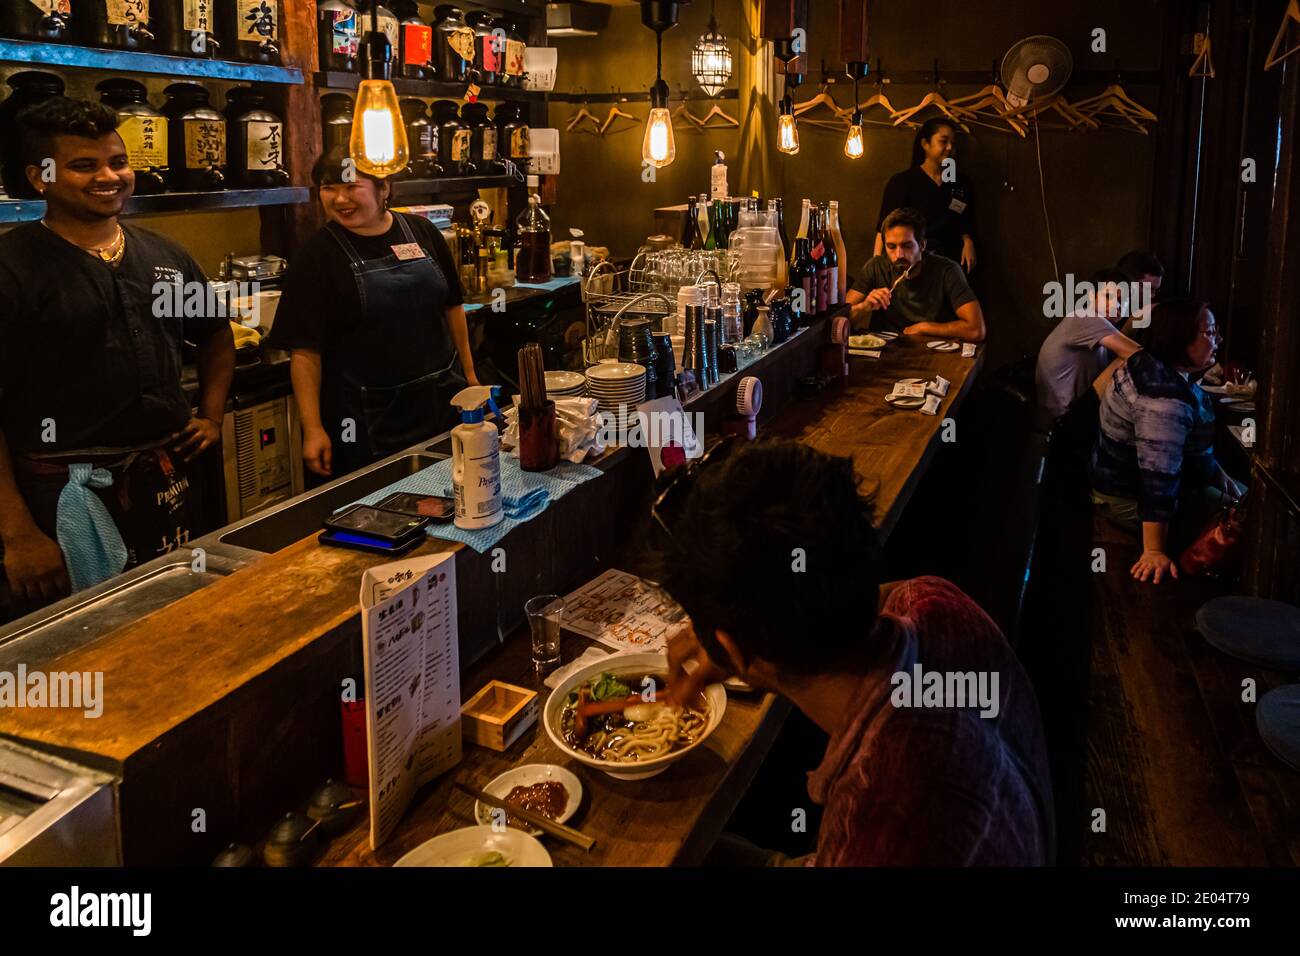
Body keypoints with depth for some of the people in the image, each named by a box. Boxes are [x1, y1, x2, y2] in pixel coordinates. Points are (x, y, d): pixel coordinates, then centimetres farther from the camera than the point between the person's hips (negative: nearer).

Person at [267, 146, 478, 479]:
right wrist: (313, 429, -15)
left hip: (441, 401, 4)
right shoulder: (317, 255, -8)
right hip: (367, 421, -4)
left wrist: (469, 373, 12)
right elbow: (305, 350, -10)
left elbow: (452, 305, 13)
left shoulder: (422, 232, 3)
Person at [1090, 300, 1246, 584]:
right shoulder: (1165, 397, -32)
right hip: (1137, 498, -11)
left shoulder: (1160, 368, 2)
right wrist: (1154, 552, -35)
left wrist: (1219, 475, 16)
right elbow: (1158, 480, -35)